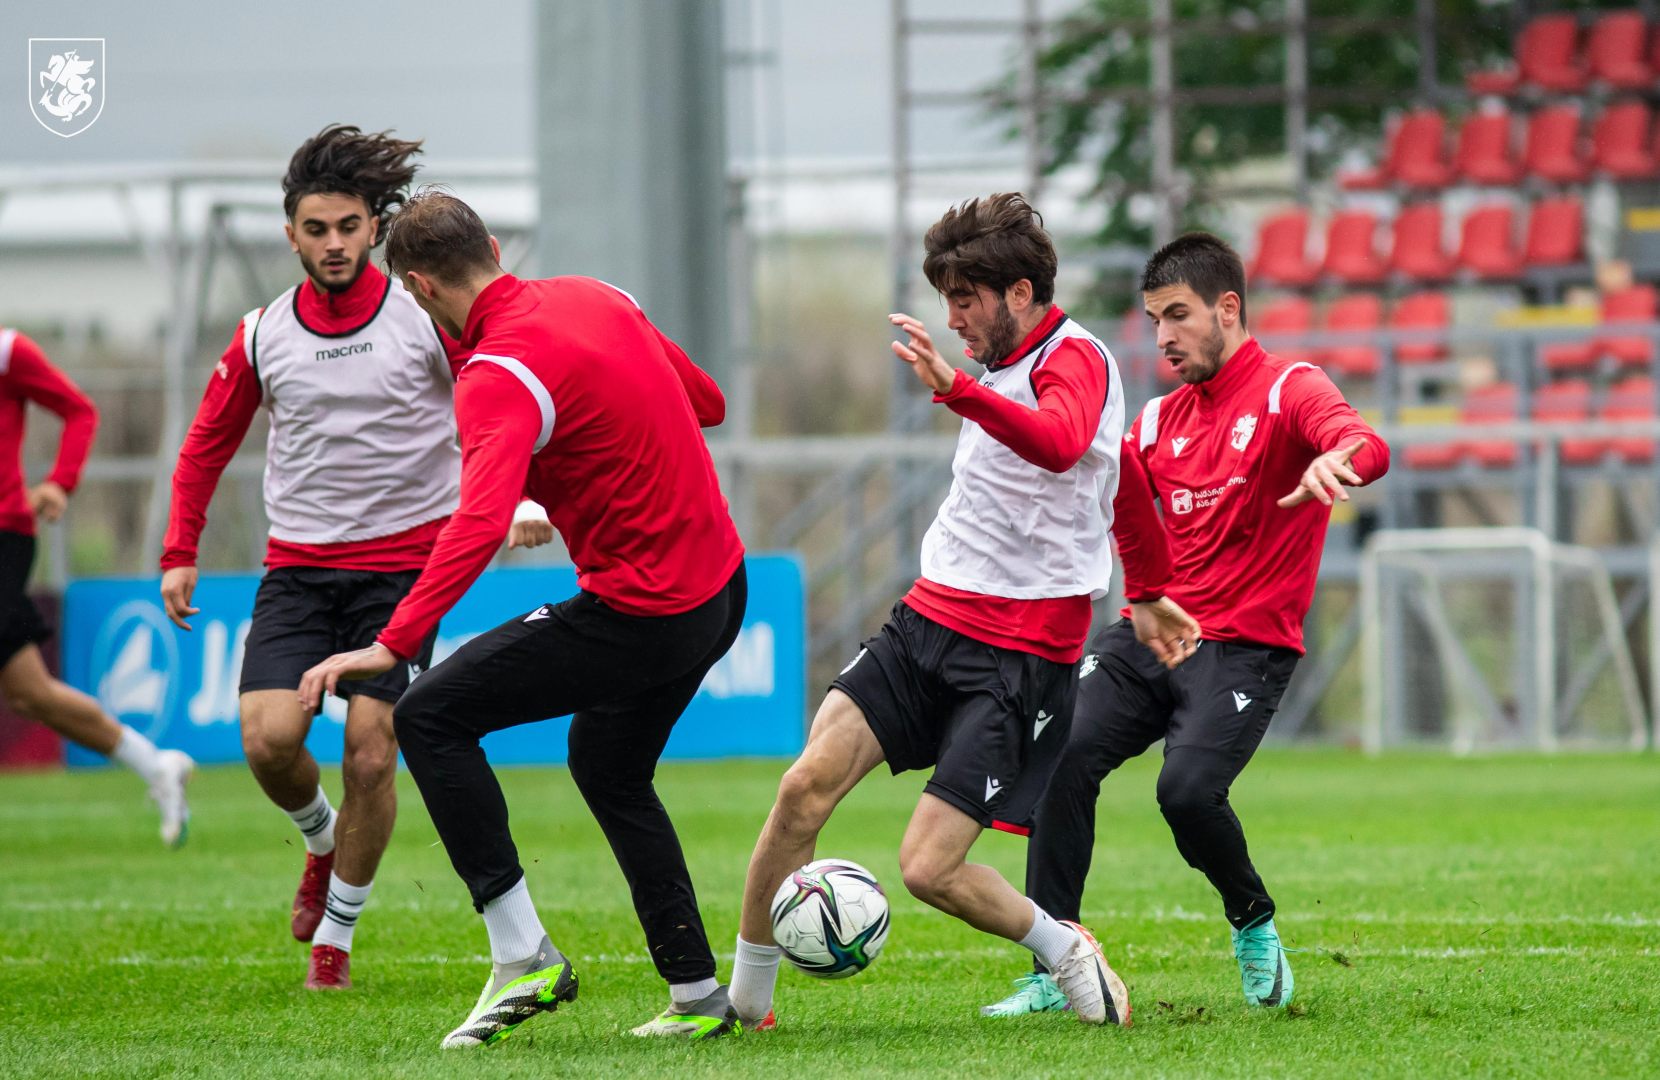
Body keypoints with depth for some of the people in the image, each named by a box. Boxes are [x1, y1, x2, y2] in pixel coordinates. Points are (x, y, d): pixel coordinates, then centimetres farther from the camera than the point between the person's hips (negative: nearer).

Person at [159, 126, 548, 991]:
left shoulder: (426, 319, -5)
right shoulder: (262, 335, 3)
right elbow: (207, 443, 15)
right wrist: (180, 552, 8)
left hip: (402, 563, -2)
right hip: (297, 566, 2)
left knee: (370, 755, -8)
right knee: (268, 737, -14)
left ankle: (335, 936, 11)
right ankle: (321, 840, 20)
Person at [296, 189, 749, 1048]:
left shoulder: (500, 374, -18)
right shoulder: (597, 297, 7)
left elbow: (481, 521, -33)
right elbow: (707, 403, 19)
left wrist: (395, 643, -37)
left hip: (638, 613, -9)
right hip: (719, 586, 9)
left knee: (429, 717, -4)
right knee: (608, 768, 28)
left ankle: (522, 956, -5)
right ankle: (696, 994, 29)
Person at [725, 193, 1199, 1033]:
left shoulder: (1074, 358, -13)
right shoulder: (1004, 364, 16)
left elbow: (1061, 443, -39)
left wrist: (956, 389, -54)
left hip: (1021, 656, -8)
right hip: (931, 618, 8)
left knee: (929, 868, -13)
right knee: (807, 783, -13)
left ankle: (1066, 951, 15)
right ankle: (745, 995, -3)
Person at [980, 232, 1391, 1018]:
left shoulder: (1288, 390, -3)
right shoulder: (1161, 418, 18)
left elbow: (1366, 446, -23)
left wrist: (1338, 459, -48)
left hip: (1242, 647, -6)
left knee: (1189, 789, -26)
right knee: (1066, 757, -18)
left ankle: (1253, 922, 7)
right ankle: (1054, 974, -14)